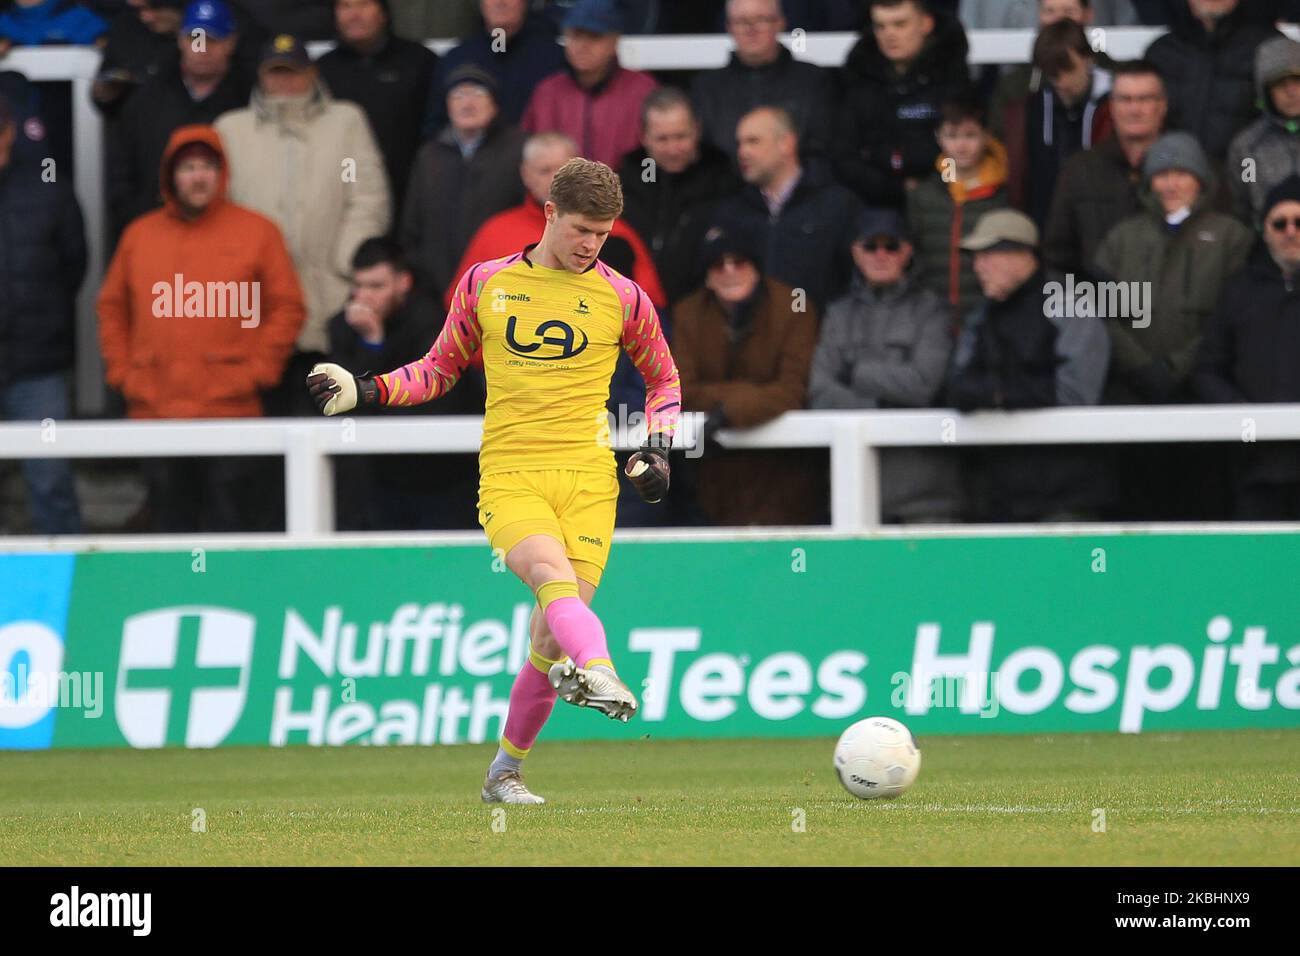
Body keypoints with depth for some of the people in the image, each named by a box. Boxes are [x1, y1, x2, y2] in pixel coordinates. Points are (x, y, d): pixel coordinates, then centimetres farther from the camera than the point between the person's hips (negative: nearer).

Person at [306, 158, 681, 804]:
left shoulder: (621, 298, 9)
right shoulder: (485, 284, 10)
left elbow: (663, 379, 24)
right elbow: (441, 368, 23)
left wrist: (657, 448, 9)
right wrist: (367, 391, 10)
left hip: (588, 478, 1)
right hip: (507, 477, -1)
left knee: (551, 632, -8)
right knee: (554, 575, -31)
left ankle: (505, 773, 10)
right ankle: (598, 674, -60)